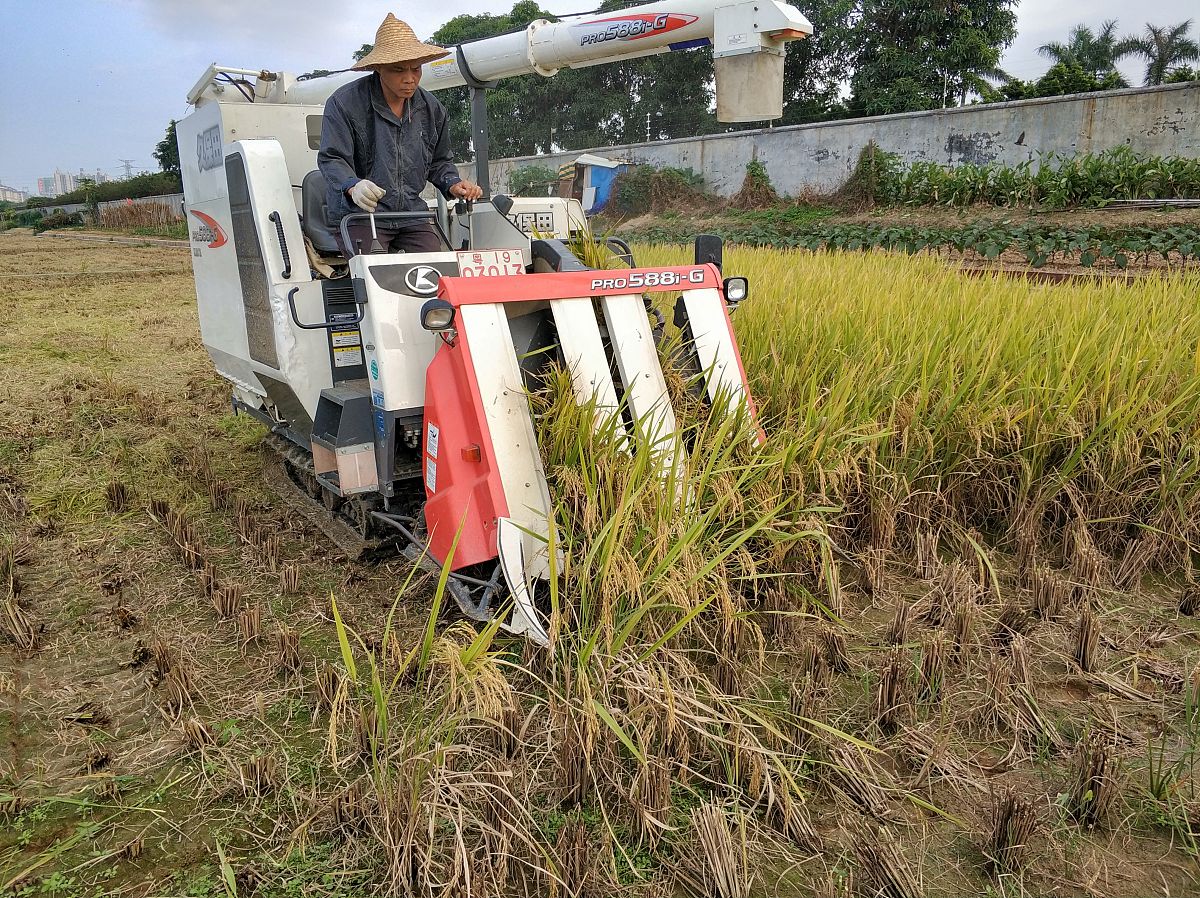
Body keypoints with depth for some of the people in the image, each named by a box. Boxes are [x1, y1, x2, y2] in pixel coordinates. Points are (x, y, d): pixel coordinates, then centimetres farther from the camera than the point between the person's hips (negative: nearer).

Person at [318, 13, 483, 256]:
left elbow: (439, 161, 24)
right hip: (358, 215, -4)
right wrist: (353, 186, -32)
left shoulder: (431, 108, 11)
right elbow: (331, 159, -10)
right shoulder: (345, 102, -5)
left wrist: (453, 185, 2)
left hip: (411, 214, 5)